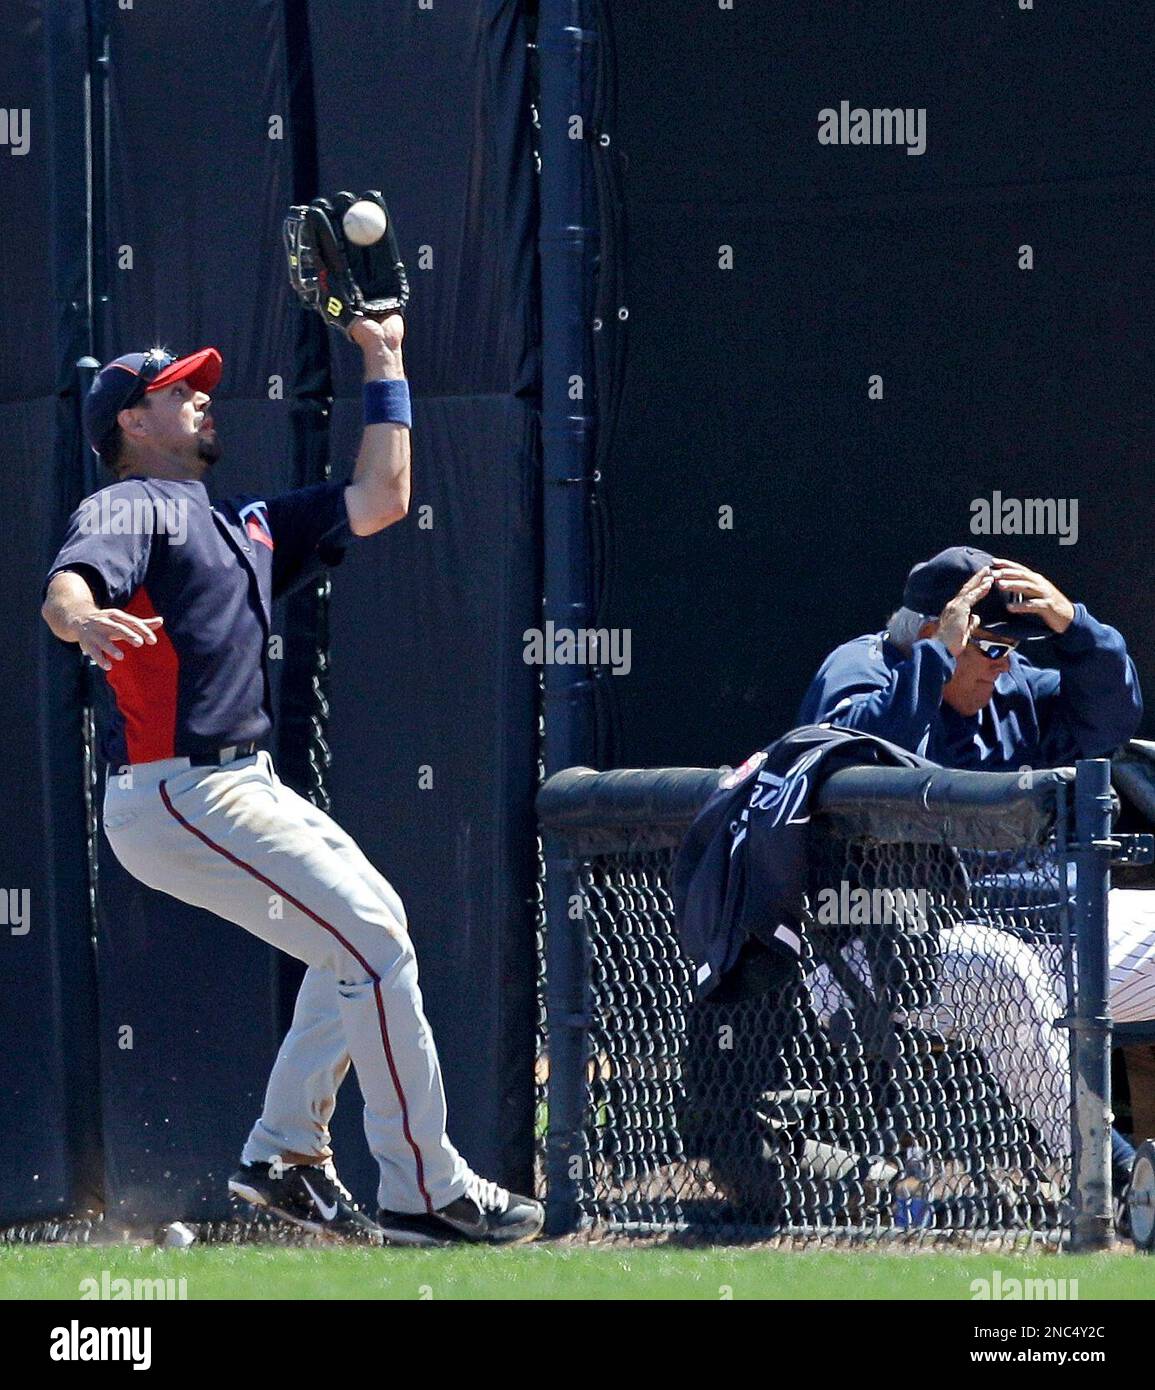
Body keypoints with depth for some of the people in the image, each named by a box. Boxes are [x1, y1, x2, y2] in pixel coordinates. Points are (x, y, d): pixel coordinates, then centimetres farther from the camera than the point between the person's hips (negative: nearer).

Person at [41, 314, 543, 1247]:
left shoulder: (245, 526, 23)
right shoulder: (129, 508, -4)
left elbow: (380, 500, 25)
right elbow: (67, 586, -25)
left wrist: (385, 365, 27)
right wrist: (85, 618, -49)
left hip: (245, 787, 11)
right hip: (179, 795, -11)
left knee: (369, 924, 23)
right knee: (374, 944, -13)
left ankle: (286, 1155, 23)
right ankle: (424, 1192, -8)